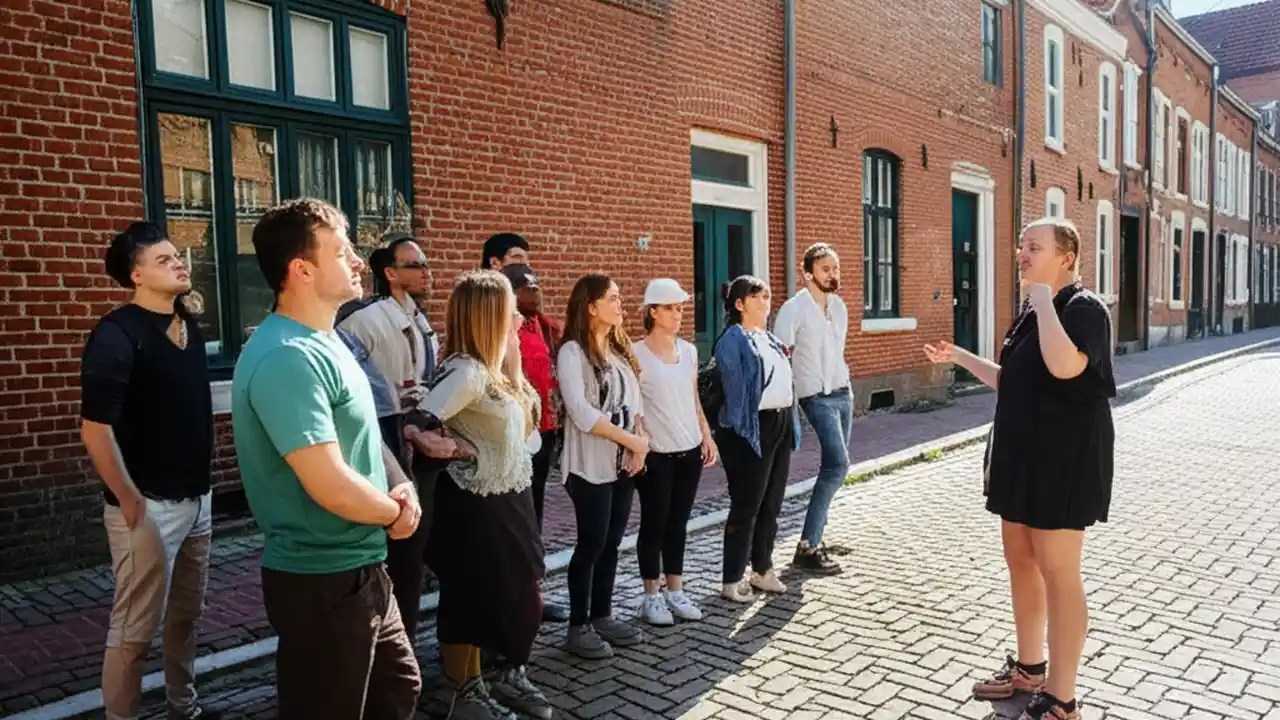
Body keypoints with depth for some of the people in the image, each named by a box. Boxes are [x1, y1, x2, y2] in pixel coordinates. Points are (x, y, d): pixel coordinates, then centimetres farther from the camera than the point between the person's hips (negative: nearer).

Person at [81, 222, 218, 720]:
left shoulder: (190, 327, 8)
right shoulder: (118, 334, -15)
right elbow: (95, 428, -19)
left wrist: (202, 485, 16)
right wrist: (128, 499, -15)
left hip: (197, 498, 7)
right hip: (149, 505, -7)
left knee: (187, 614, 19)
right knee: (136, 628, 3)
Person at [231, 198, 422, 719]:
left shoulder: (323, 341, 8)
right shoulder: (287, 358, -24)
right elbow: (331, 487, -30)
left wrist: (401, 488, -4)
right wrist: (396, 512, -10)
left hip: (361, 569, 9)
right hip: (322, 581, -9)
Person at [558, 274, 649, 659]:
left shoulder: (621, 349, 12)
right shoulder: (572, 352, -11)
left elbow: (635, 401, 11)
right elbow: (581, 413, -19)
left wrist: (640, 445, -5)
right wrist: (631, 440, -16)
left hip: (624, 463, 7)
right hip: (591, 466, -7)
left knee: (612, 542, 12)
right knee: (591, 544, 0)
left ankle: (602, 615, 25)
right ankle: (579, 626, 13)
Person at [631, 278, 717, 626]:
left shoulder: (689, 350, 8)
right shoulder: (637, 353, -9)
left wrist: (707, 436, 10)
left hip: (689, 450, 5)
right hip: (656, 454, -5)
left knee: (678, 523, 12)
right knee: (655, 523, 4)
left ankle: (675, 591, 23)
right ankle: (652, 596, 16)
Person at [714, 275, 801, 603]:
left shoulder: (769, 338, 16)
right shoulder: (733, 339, -10)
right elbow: (734, 387, -15)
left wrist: (790, 422, 14)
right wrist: (739, 431, -18)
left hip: (780, 423, 8)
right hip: (753, 428, -8)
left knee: (772, 503, 14)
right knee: (746, 506, -2)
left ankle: (762, 570, 28)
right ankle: (732, 579, 9)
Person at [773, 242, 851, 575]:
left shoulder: (839, 305, 10)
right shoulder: (794, 308, -13)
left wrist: (843, 379, 17)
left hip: (843, 393, 8)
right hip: (818, 397, -8)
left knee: (834, 465, 9)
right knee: (838, 464, -17)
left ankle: (815, 537, 20)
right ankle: (807, 548, -12)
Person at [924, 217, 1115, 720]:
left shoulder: (1086, 308, -12)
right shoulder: (1030, 314, 14)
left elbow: (1064, 366, -32)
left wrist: (1044, 297, -23)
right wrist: (960, 357, 18)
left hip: (1064, 458, -9)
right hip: (1021, 453, 9)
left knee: (1057, 571, -3)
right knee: (1019, 561, 15)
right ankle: (1029, 669, 32)